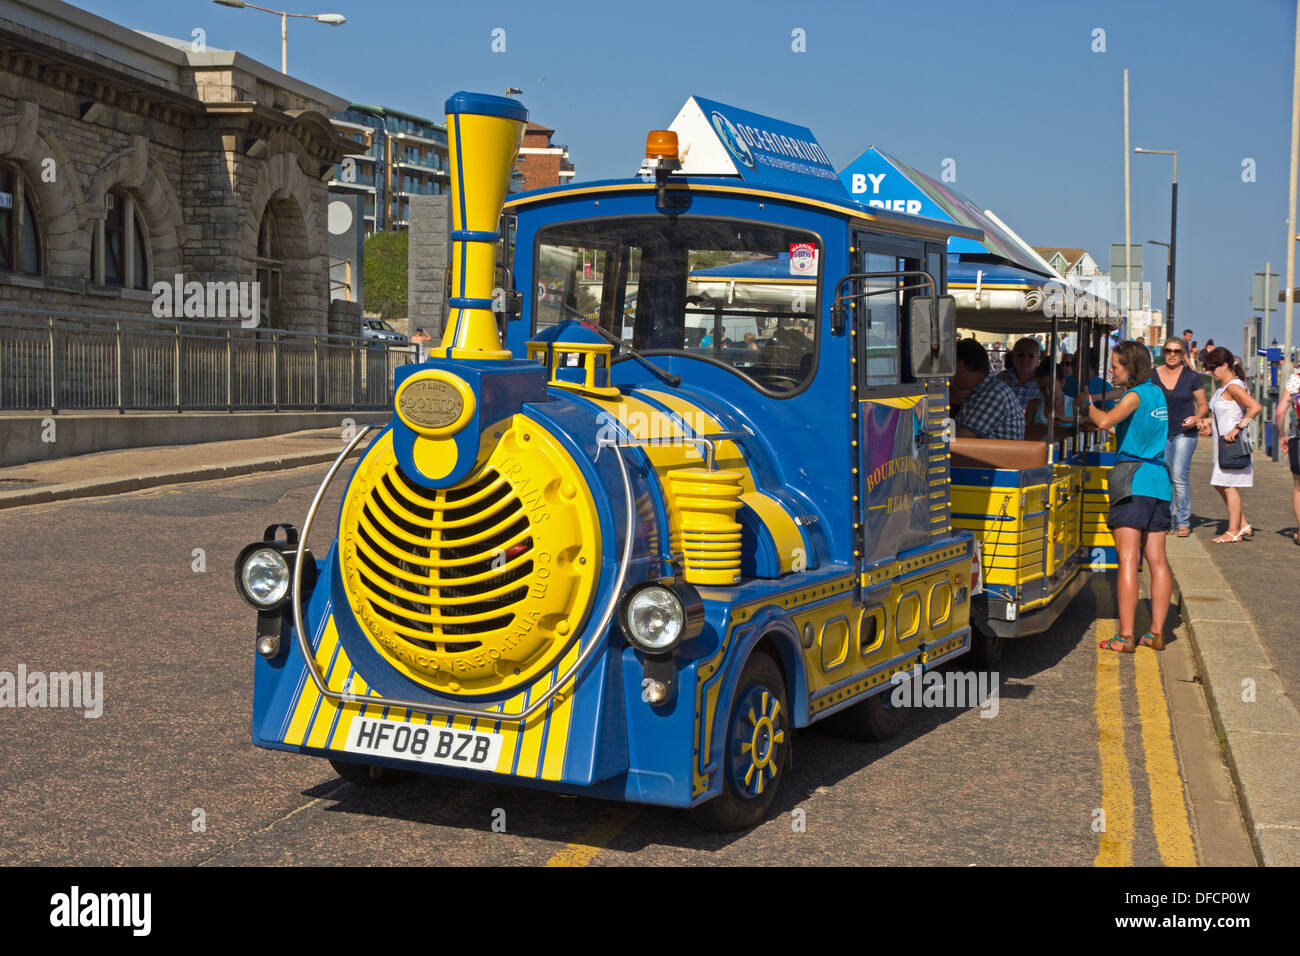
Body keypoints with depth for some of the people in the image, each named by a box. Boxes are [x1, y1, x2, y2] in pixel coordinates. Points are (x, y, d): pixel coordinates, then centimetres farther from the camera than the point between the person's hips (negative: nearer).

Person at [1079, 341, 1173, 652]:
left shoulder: (1136, 395, -9)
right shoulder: (1157, 394, 16)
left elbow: (1105, 421, -24)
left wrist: (1087, 404, -5)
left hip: (1133, 480, -8)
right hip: (1159, 480, 8)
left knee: (1127, 560, -8)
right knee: (1157, 560, 8)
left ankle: (1125, 637, -9)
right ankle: (1157, 633, 11)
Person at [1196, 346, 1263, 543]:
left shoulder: (1233, 386, -15)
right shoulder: (1222, 388, 14)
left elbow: (1255, 407, -26)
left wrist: (1237, 429, -26)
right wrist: (1208, 421, 13)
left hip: (1233, 444, -10)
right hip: (1223, 443, 10)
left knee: (1229, 486, -4)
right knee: (1220, 485, 14)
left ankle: (1233, 532, 4)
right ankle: (1243, 525, 21)